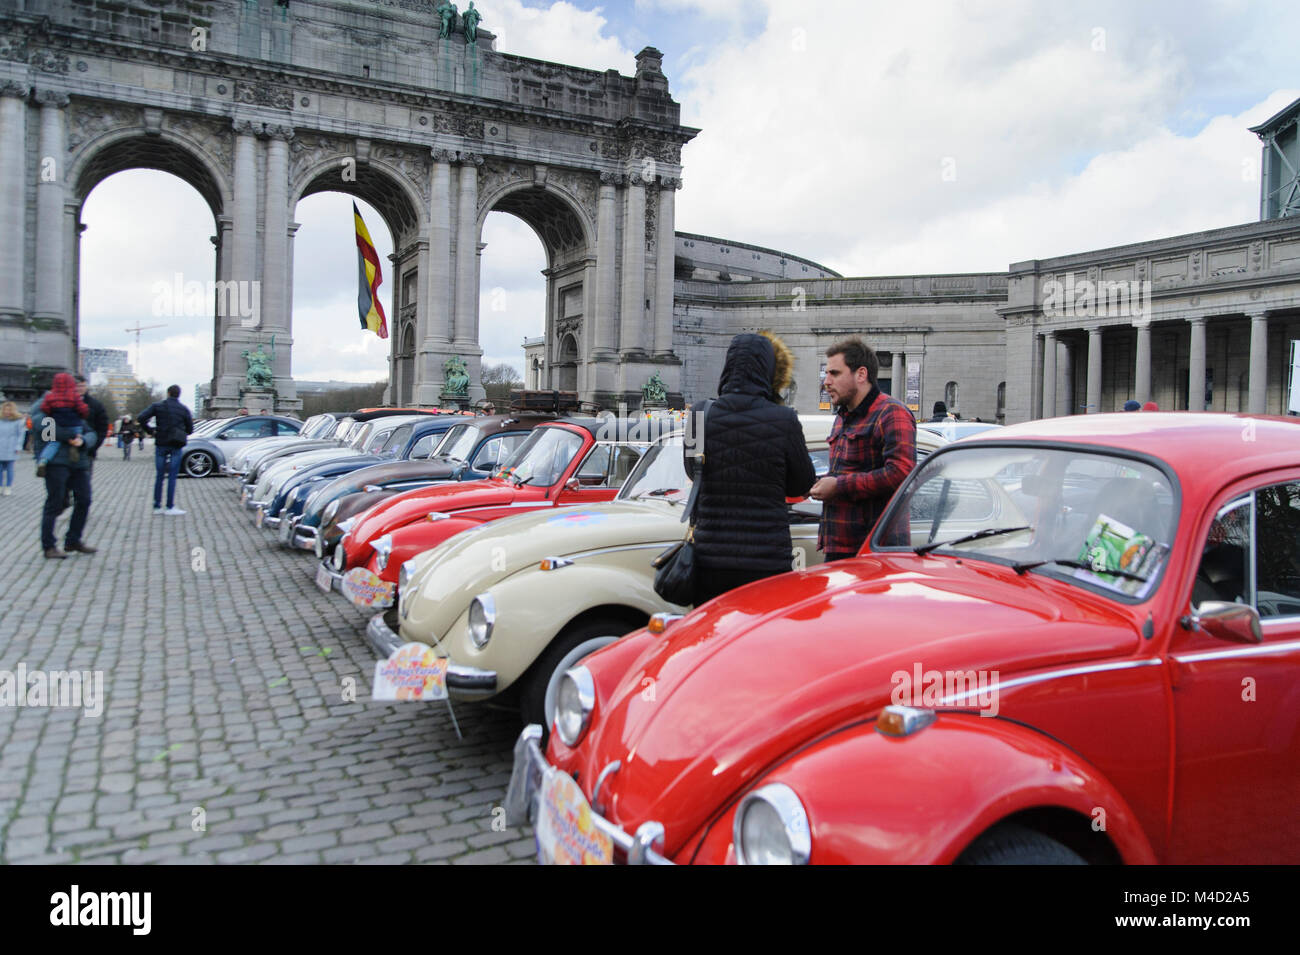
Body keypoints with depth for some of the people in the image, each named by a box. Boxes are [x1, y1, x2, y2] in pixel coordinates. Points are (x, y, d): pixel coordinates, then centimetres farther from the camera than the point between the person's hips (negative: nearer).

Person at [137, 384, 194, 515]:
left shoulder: (157, 406, 0)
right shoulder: (184, 409, 0)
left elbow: (140, 418, -9)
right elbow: (190, 429, 3)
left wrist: (150, 431, 4)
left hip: (161, 444, 1)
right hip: (176, 446, -1)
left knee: (159, 476, 9)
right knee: (172, 477, 0)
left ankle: (157, 506, 11)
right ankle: (170, 507, -1)